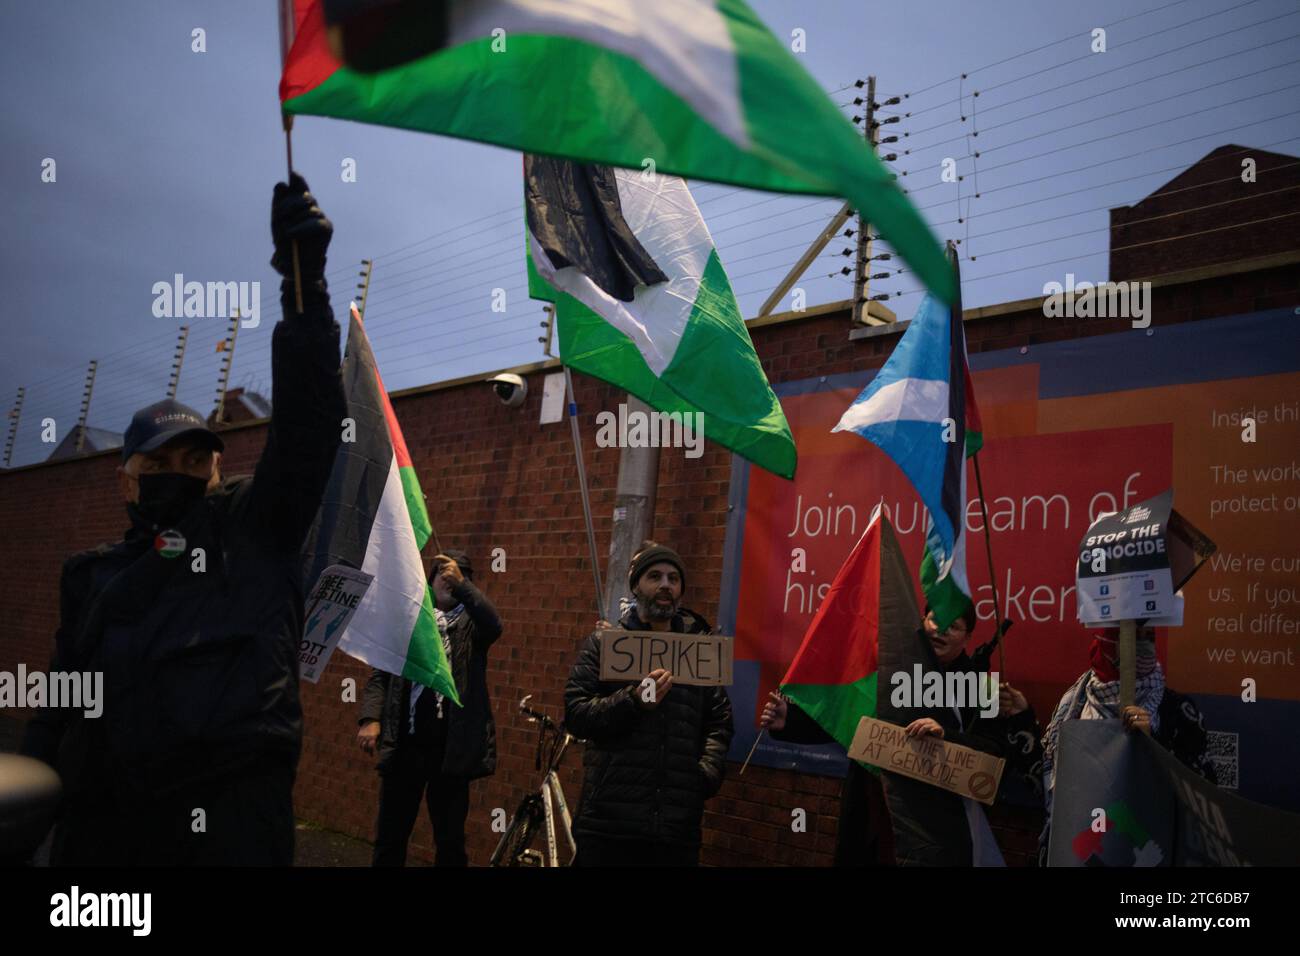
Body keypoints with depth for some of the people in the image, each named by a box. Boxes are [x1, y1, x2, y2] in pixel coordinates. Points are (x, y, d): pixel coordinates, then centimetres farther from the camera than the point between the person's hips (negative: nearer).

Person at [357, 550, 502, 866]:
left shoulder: (471, 624, 5)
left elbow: (493, 626, -18)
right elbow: (380, 675, 7)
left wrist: (461, 584, -26)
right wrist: (370, 718, -9)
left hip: (451, 748, -1)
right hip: (405, 745, 2)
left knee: (450, 841, 8)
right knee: (390, 836, 9)